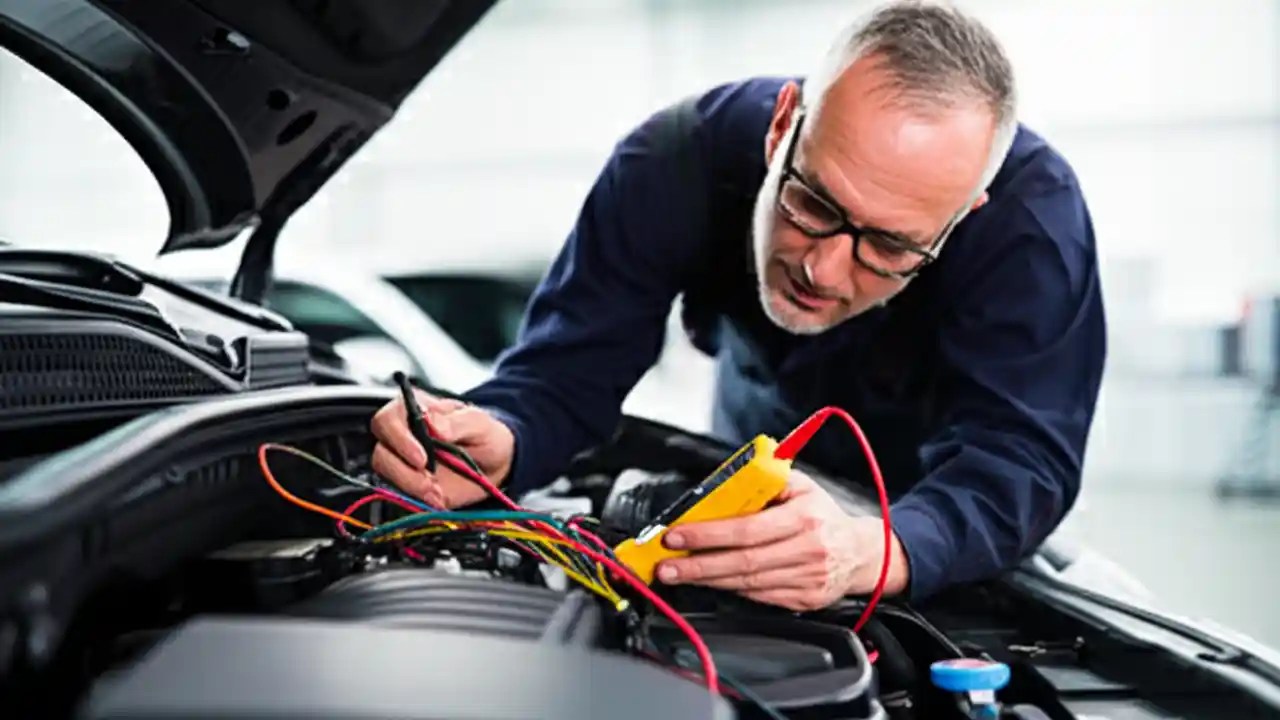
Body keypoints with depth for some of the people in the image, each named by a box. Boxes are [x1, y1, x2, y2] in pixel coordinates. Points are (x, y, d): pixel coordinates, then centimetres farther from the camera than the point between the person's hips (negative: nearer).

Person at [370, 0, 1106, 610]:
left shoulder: (1034, 212, -34)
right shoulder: (680, 161, -28)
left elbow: (1021, 457, -39)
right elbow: (565, 371, -24)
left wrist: (870, 552, -59)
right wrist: (498, 441, -48)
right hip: (763, 476, 0)